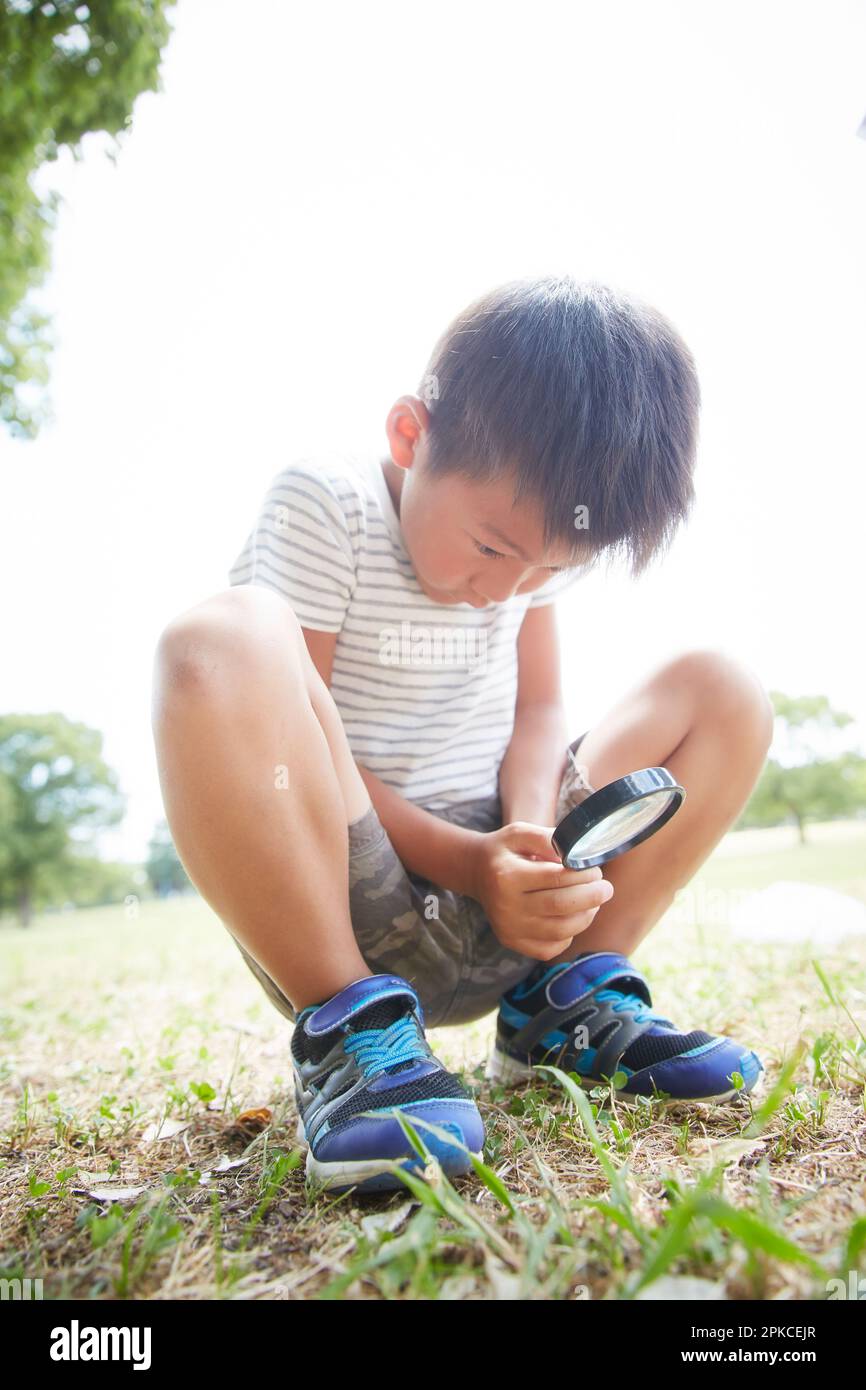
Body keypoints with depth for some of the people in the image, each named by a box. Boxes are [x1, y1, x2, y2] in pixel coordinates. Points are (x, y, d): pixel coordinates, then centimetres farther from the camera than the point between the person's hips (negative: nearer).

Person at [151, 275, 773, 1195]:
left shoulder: (536, 519, 6)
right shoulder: (324, 501, -11)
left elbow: (538, 707, 7)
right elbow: (291, 740, -14)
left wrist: (533, 835, -15)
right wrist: (468, 860, -24)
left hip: (503, 909, 6)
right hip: (333, 902, -5)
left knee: (723, 691, 1)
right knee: (218, 645, -32)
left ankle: (564, 999, -1)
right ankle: (347, 1025, -22)